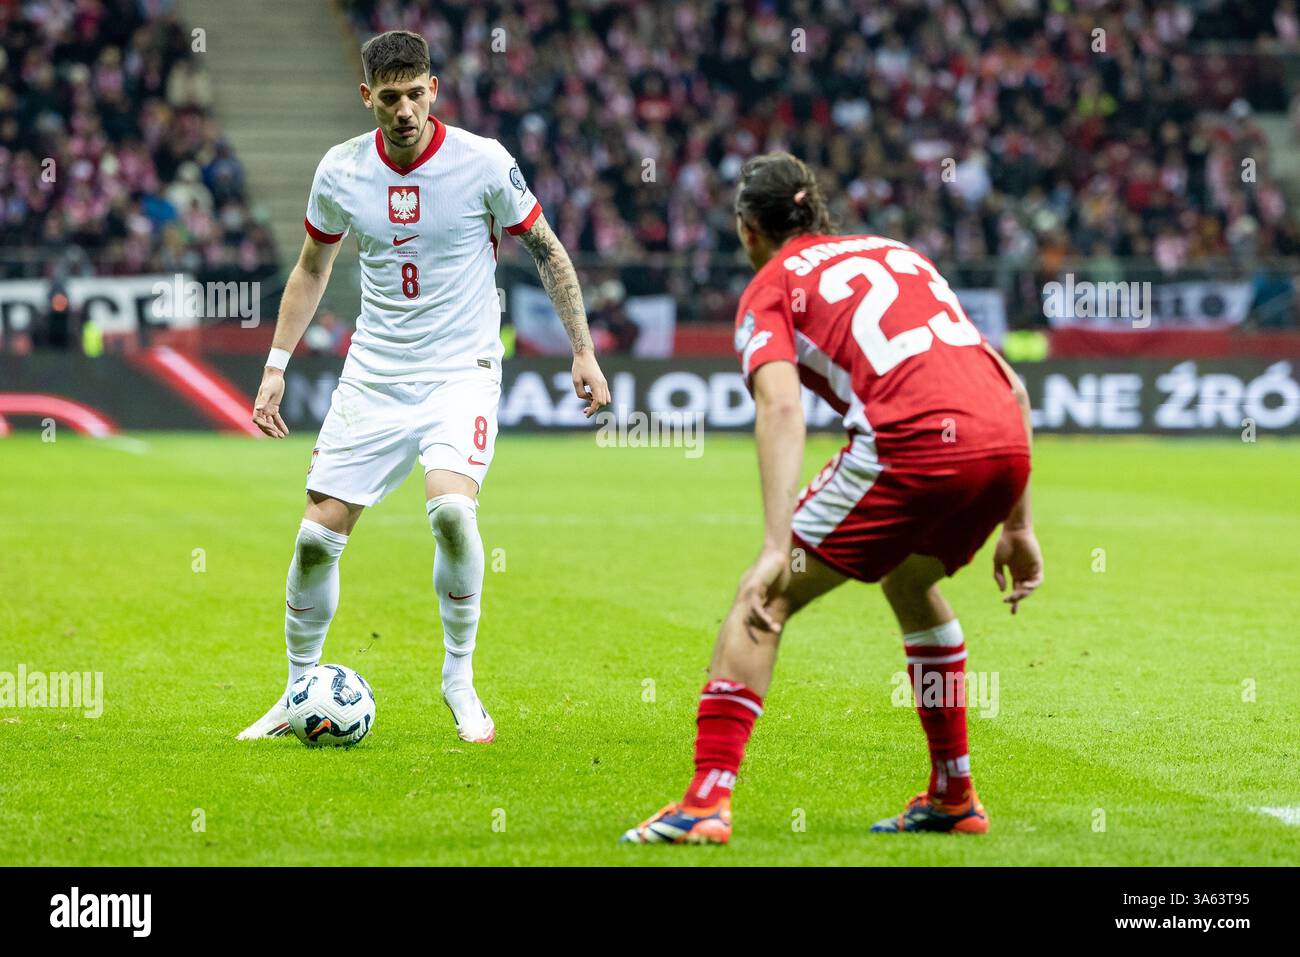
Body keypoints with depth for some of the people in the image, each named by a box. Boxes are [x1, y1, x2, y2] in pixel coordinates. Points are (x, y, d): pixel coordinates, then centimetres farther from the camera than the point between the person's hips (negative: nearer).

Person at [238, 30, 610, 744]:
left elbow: (548, 252, 4)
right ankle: (298, 692, 17)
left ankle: (459, 677, -9)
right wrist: (276, 366, 12)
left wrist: (583, 351, 3)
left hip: (462, 369, -3)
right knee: (318, 534, -4)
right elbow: (312, 268, 15)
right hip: (373, 374, 3)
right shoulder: (340, 171, -1)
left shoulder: (483, 162, -10)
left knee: (450, 506, -29)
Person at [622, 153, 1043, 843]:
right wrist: (1016, 525, 30)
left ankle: (706, 802, -7)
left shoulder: (772, 286, 14)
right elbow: (1011, 388, 28)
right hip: (1004, 445, 6)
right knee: (909, 581, 33)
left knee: (762, 603, 5)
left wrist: (777, 547, -16)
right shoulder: (900, 254, 31)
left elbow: (781, 407, -7)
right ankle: (953, 798, 33)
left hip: (912, 444, -6)